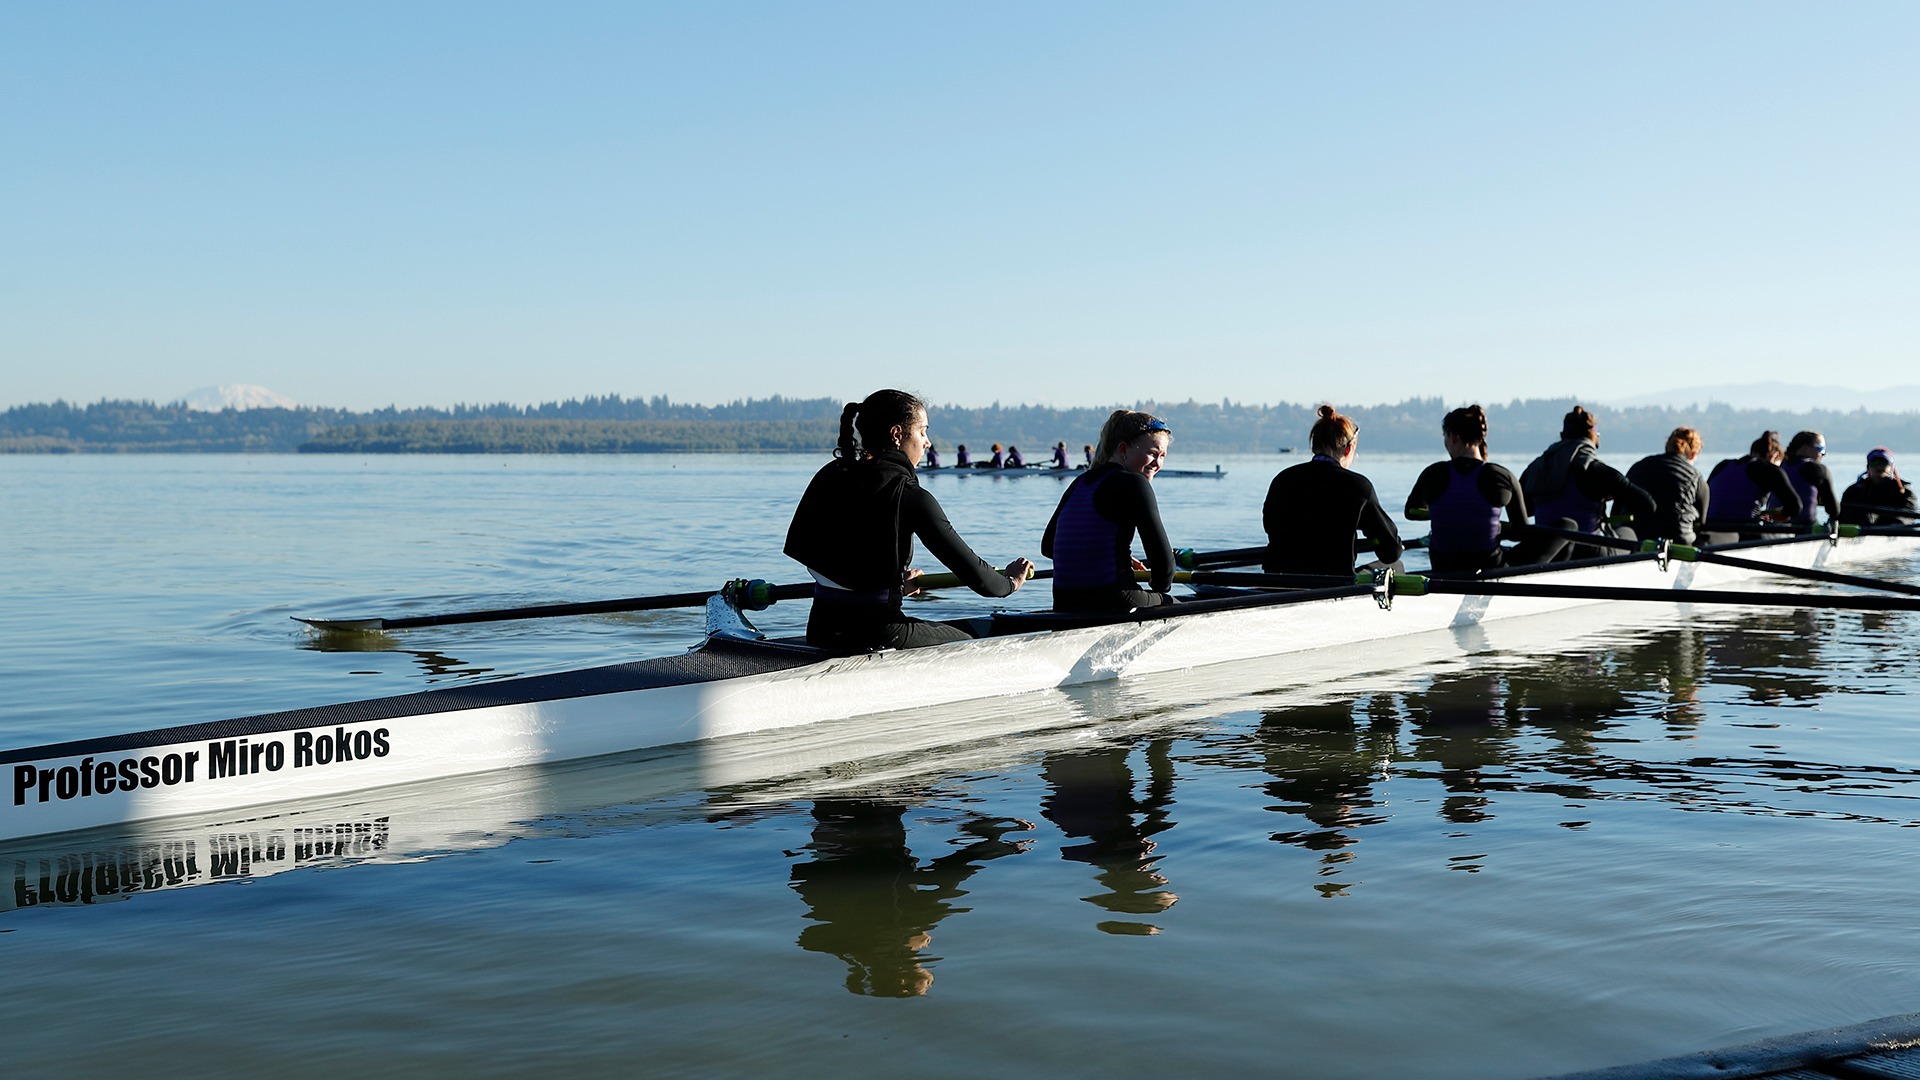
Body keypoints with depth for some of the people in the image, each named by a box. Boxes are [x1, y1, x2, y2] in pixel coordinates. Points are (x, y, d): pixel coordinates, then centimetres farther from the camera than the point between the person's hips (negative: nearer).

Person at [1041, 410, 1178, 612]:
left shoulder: (1079, 483, 13)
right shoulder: (1133, 483, -10)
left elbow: (1048, 546, 22)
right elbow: (1162, 555, -14)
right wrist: (1159, 586, 9)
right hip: (1113, 606, -8)